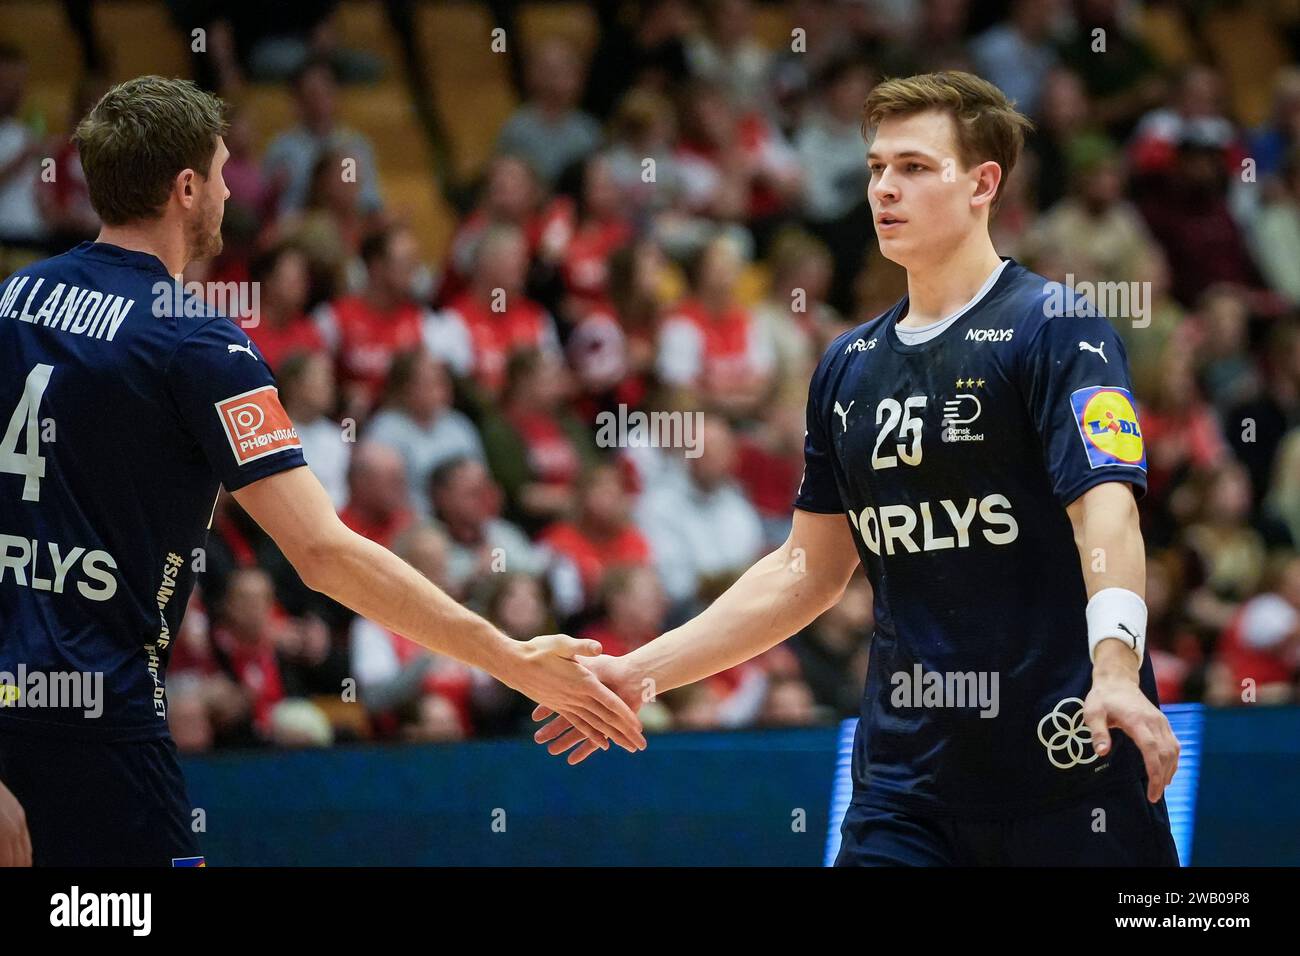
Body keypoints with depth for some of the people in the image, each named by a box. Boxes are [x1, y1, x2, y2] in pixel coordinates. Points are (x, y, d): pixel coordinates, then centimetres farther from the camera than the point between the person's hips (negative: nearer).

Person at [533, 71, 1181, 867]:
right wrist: (641, 673, 16)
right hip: (906, 780, 5)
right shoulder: (850, 366, 13)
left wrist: (1115, 668, -35)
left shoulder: (1053, 326, -5)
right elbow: (809, 569, 20)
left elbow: (1106, 510, -18)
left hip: (1070, 772, -5)